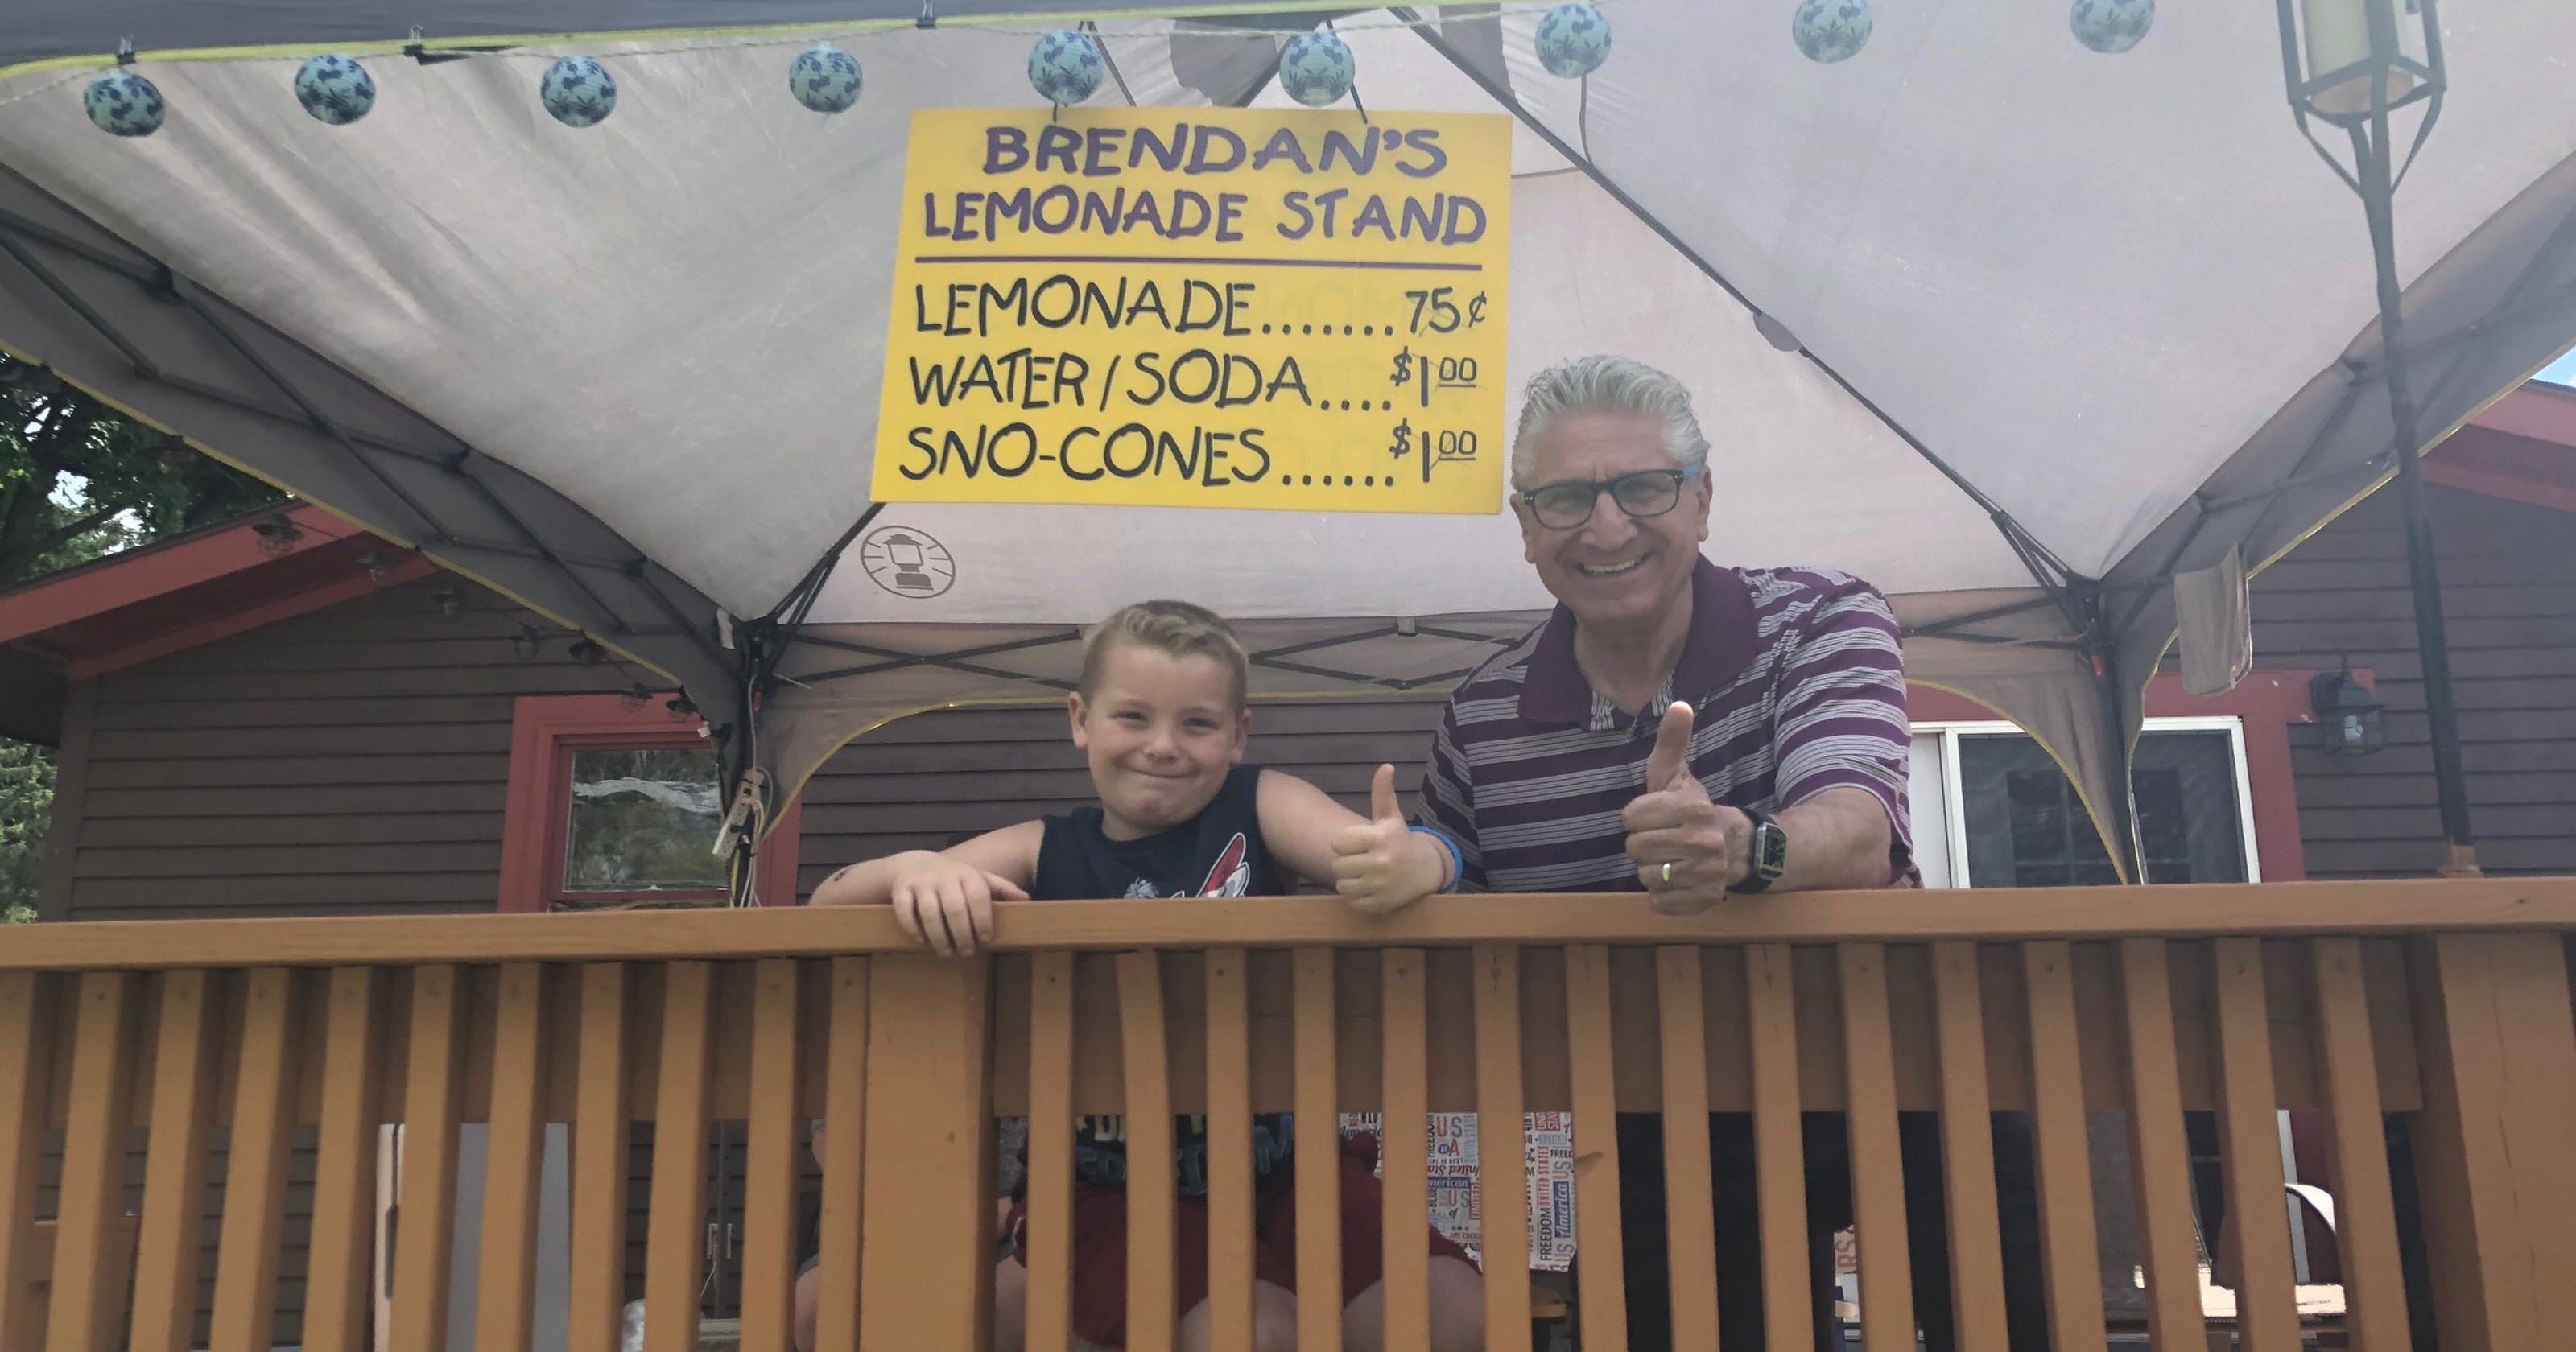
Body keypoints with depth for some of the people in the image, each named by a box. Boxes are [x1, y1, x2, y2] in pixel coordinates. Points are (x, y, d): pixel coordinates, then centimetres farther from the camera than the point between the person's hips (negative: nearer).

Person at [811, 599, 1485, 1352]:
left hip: (1286, 1162, 2)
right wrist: (914, 871, -29)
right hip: (1120, 1185, -1)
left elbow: (1393, 854, -20)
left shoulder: (1258, 806, -1)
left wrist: (1413, 863, -46)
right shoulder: (1043, 854, 1)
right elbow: (830, 903, -5)